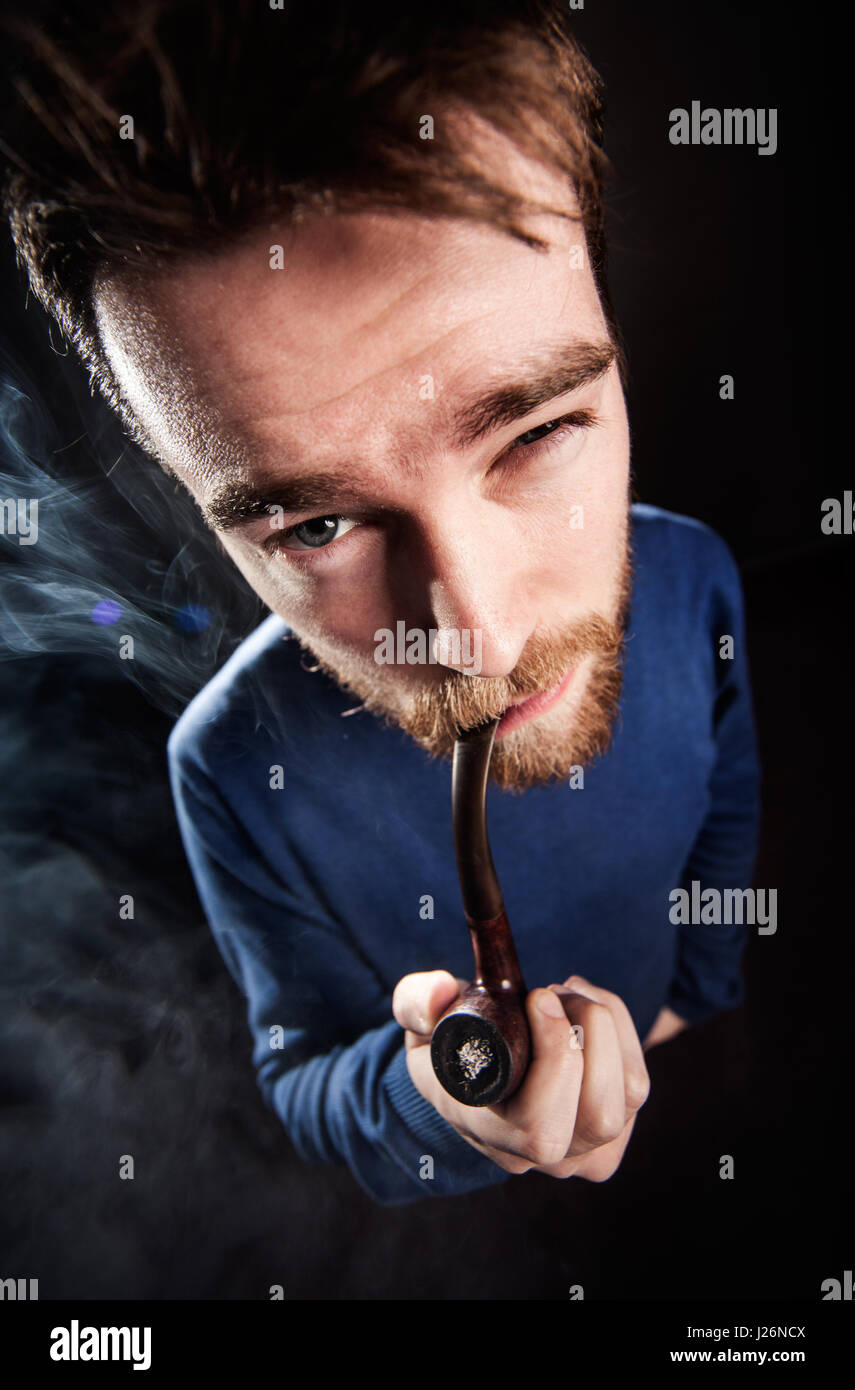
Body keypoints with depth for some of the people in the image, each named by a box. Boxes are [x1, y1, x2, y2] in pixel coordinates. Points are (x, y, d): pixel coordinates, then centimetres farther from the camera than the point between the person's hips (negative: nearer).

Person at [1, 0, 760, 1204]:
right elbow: (301, 1081, -19)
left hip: (685, 1092, 4)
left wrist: (689, 1002, -7)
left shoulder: (693, 577, -25)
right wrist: (423, 1104, -39)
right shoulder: (238, 768, -33)